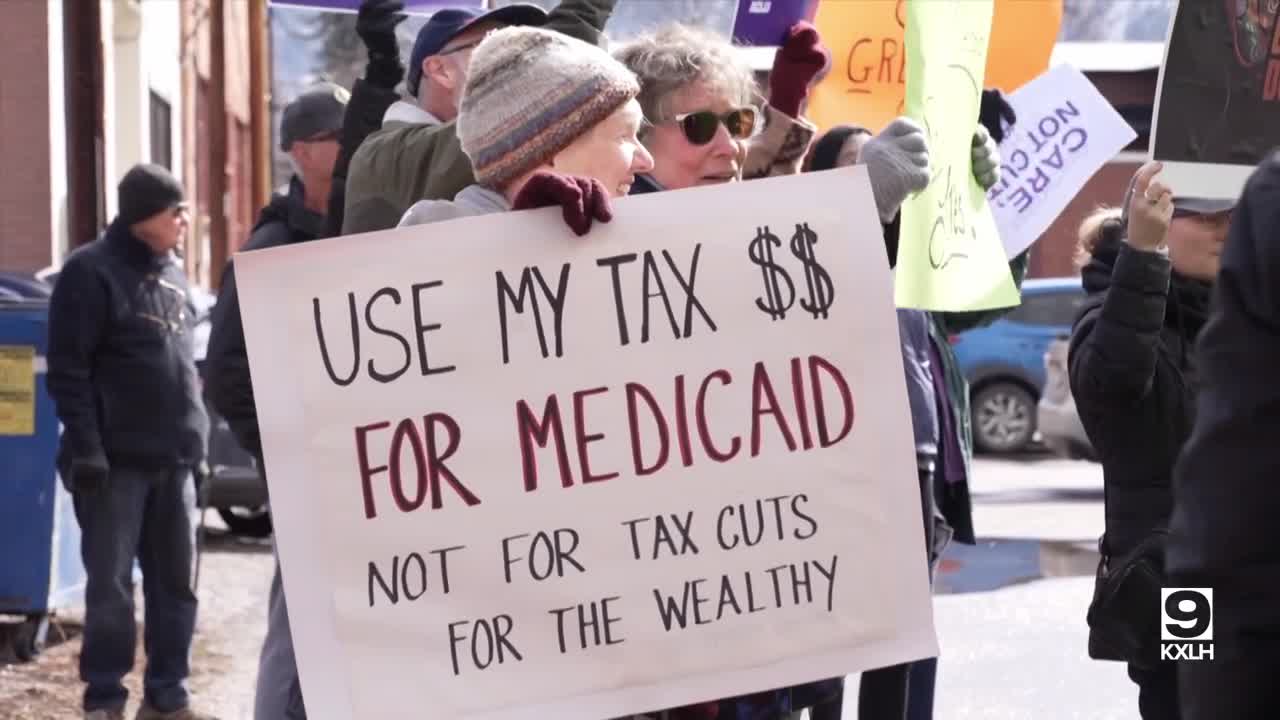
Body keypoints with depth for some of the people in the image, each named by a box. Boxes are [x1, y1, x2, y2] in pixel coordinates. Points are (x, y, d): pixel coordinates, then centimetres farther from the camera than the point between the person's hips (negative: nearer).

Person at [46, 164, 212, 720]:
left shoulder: (172, 274, 15)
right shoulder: (91, 273, -7)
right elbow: (67, 372, -12)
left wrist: (195, 435, 15)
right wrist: (86, 448, -17)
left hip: (174, 459, 7)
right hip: (117, 461, -7)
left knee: (175, 582, 8)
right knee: (110, 583, -3)